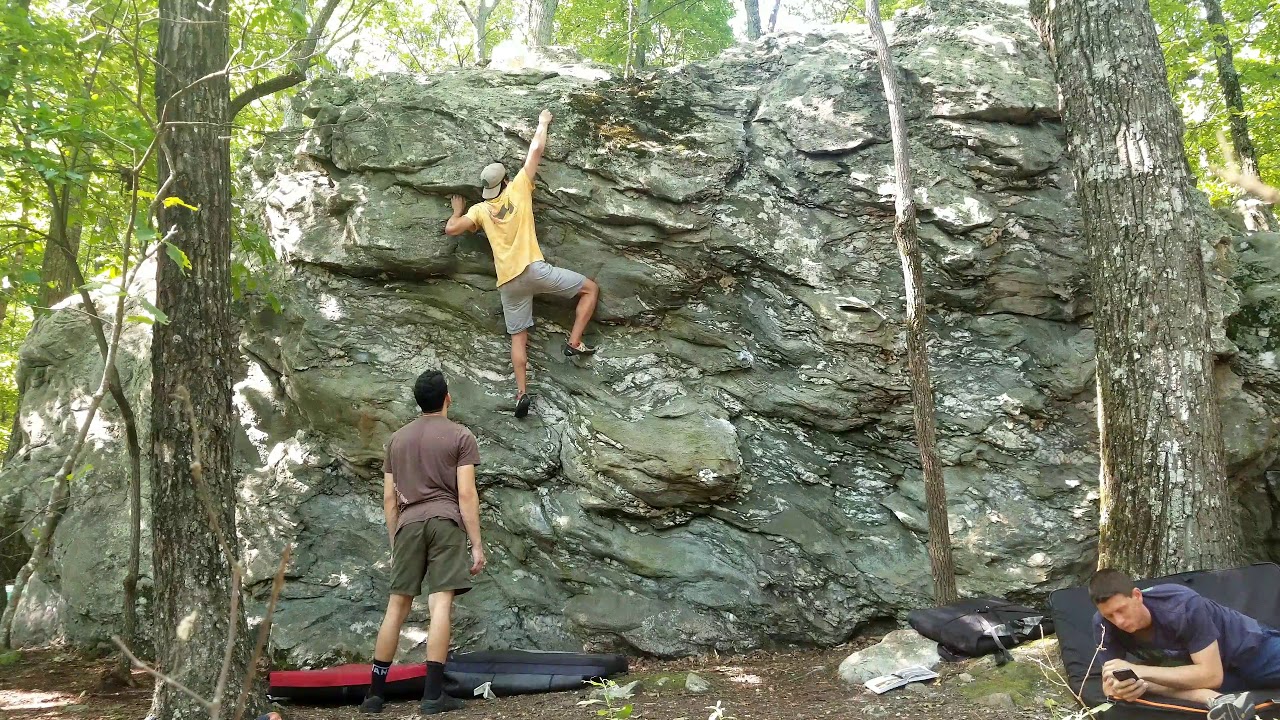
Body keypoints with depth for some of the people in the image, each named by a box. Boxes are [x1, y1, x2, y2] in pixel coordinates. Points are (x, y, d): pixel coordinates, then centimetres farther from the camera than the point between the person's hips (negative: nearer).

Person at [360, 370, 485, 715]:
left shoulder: (397, 438, 17)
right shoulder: (460, 436, 3)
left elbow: (389, 498, 16)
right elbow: (466, 494, -5)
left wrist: (395, 542, 23)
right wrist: (477, 544, -3)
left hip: (408, 523, 4)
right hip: (445, 521, -4)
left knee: (397, 606, 9)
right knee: (440, 604, -7)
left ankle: (375, 692, 13)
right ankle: (433, 694, -11)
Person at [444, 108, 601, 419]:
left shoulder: (480, 210, 12)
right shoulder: (518, 188, 6)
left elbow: (450, 229, 14)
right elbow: (536, 150, 11)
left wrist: (458, 210, 34)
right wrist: (543, 123, 26)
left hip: (508, 281, 4)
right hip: (533, 269, -4)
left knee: (518, 337, 8)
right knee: (590, 288, 8)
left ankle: (522, 392, -4)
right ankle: (574, 343, -1)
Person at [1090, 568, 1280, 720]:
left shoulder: (1182, 605, -37)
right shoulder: (1104, 624, -24)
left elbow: (1212, 675, -37)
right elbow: (1109, 681, -20)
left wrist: (1139, 670, -43)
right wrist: (1119, 688, -47)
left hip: (1250, 647, -4)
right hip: (1195, 668, 4)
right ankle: (1219, 700, -41)